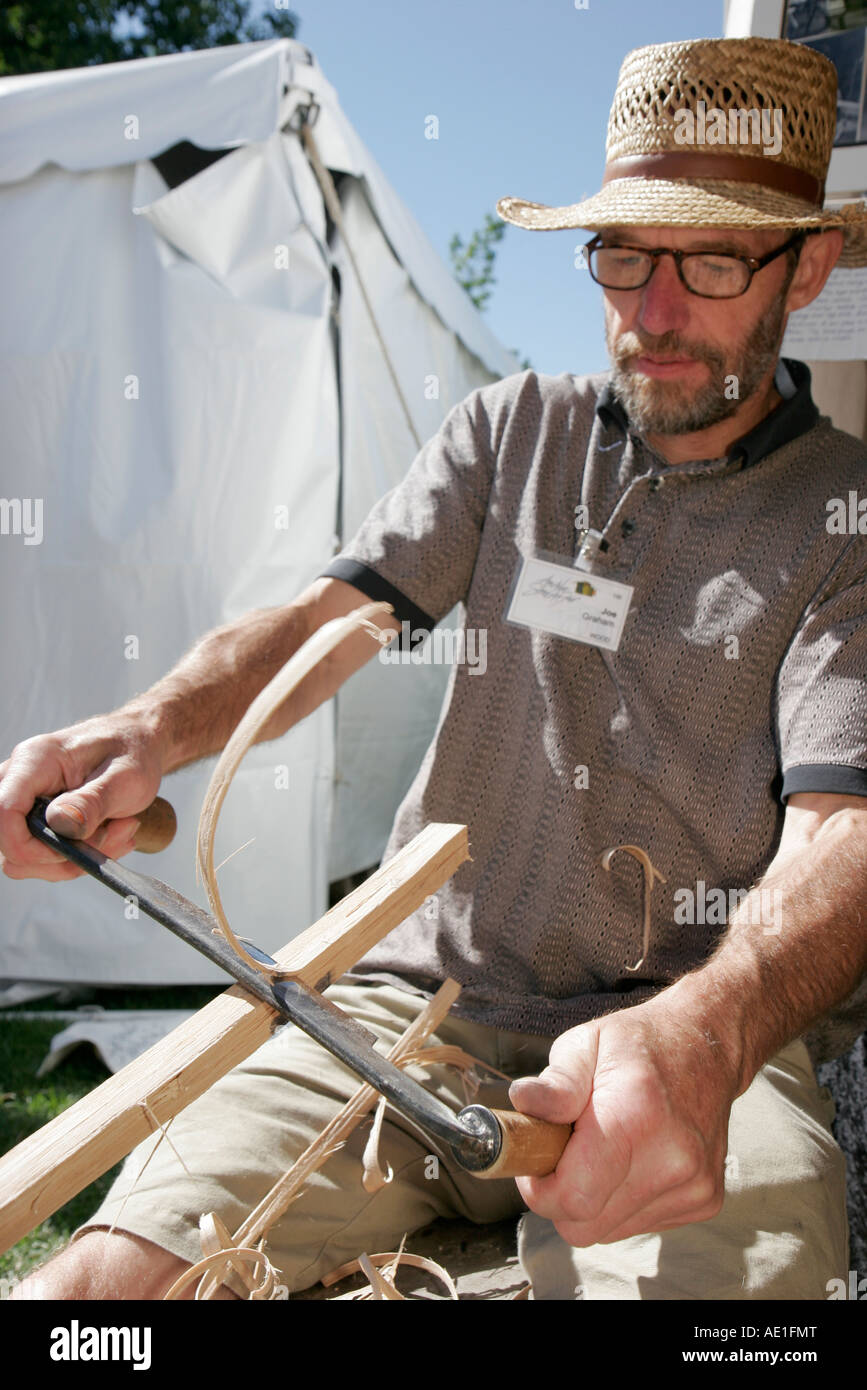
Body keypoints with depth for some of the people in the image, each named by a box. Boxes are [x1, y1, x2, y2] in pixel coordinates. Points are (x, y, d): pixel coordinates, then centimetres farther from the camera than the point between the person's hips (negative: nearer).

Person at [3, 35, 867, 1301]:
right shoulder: (514, 428, 10)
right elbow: (330, 616, 0)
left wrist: (705, 1034, -35)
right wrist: (154, 729, -22)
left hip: (707, 1024, -1)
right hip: (426, 986, 3)